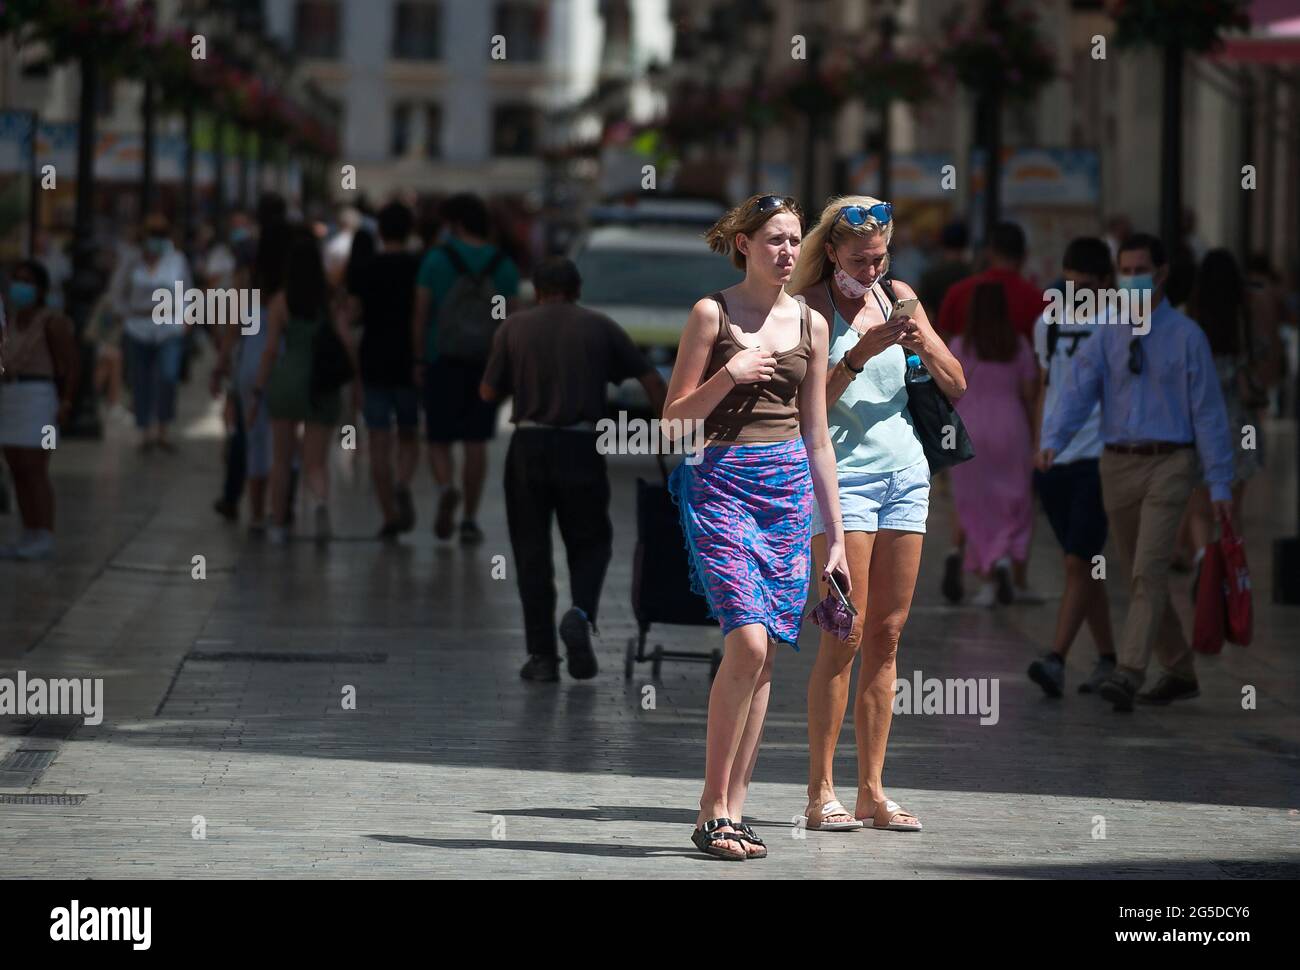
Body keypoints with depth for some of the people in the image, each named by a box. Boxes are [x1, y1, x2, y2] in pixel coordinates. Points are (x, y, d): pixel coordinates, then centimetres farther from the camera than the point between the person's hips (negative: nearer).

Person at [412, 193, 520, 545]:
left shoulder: (436, 260, -4)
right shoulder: (504, 265, 2)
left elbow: (420, 314, -4)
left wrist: (419, 360, 3)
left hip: (442, 361, -2)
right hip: (486, 363, 2)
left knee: (439, 440, 6)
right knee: (476, 443, 6)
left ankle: (446, 487, -23)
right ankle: (470, 518, 6)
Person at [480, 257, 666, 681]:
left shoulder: (515, 327, 6)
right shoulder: (600, 327, 7)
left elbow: (489, 392, 8)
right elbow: (651, 380, 5)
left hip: (529, 446, 0)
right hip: (581, 450, 0)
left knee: (532, 549, 8)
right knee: (590, 541, 13)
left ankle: (541, 654, 5)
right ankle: (581, 613, -15)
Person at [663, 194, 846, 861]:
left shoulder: (810, 324, 12)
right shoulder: (712, 314, -1)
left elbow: (816, 437, 14)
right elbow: (674, 419, -1)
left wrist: (835, 534, 12)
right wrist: (730, 375, -16)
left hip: (789, 486, 5)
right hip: (721, 483, -5)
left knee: (764, 656, 2)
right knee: (748, 643, -18)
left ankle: (733, 809, 7)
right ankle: (712, 806, -7)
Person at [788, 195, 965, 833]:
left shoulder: (898, 296, 10)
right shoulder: (810, 307, -4)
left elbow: (956, 387, 10)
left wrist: (926, 345, -8)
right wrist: (859, 354, -24)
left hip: (905, 471, 5)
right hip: (842, 472, -5)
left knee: (887, 636, 4)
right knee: (845, 634, -11)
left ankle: (872, 791, 6)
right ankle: (820, 793, -7)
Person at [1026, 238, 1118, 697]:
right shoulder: (1049, 324, 11)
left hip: (1099, 457, -5)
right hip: (1055, 459, 6)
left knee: (1079, 563, -12)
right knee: (1083, 565, 10)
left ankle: (1056, 660, -18)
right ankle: (1108, 659, 18)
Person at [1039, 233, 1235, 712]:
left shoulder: (1186, 337, -3)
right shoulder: (1104, 338, 6)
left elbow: (1208, 411, -4)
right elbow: (1077, 395, -6)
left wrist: (1220, 484, -7)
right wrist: (1051, 444, -25)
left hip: (1168, 464, -5)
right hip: (1117, 464, 5)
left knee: (1148, 572, -17)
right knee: (1143, 577, 12)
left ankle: (1129, 674, -25)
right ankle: (1179, 673, 27)